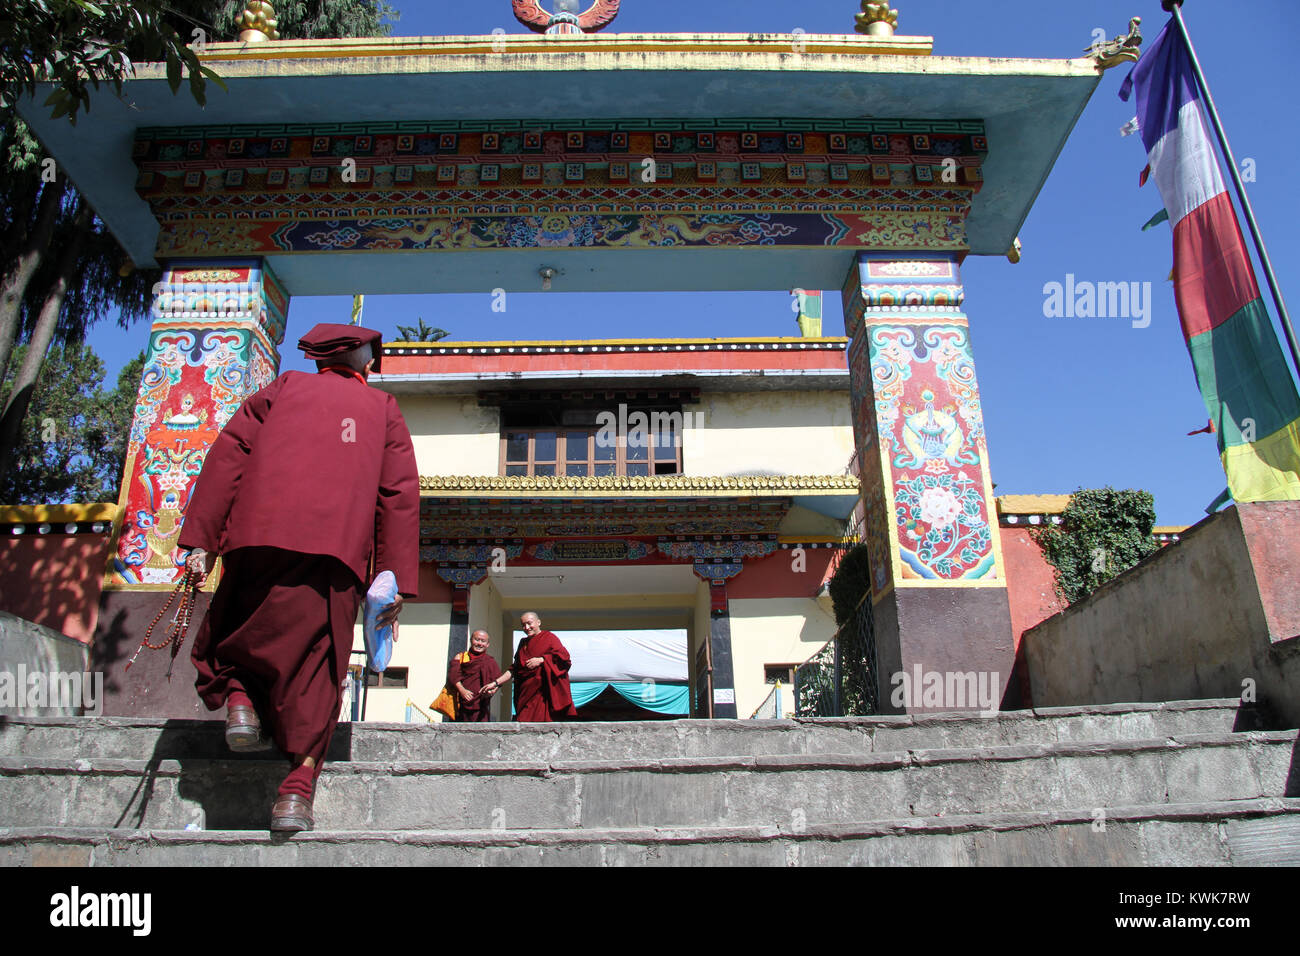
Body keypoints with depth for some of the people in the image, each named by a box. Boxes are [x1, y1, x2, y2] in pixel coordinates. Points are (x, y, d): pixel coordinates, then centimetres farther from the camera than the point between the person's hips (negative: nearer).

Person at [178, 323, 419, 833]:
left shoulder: (283, 388, 23)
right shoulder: (382, 408, 21)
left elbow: (228, 454, 10)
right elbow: (400, 493, 11)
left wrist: (201, 538, 6)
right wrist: (396, 580, 8)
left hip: (259, 534, 0)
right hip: (336, 551, 0)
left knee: (233, 628, 21)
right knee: (314, 661, 0)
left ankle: (236, 695, -3)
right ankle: (298, 787, -8)